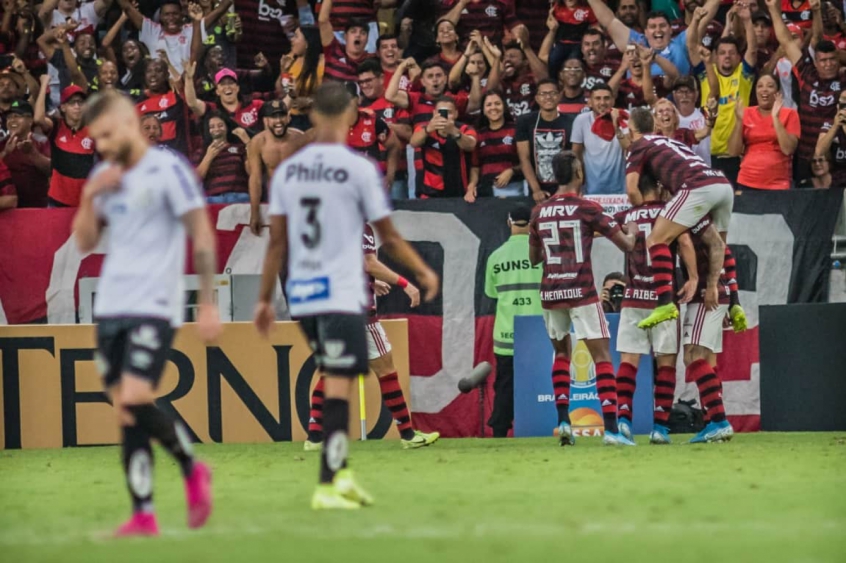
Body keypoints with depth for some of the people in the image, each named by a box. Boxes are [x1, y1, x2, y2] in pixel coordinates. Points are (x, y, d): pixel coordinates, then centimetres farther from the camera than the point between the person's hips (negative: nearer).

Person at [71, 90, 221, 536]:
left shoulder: (168, 171, -8)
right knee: (124, 409, 5)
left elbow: (202, 238, -7)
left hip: (153, 309, -7)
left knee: (134, 403, -16)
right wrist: (89, 197, -3)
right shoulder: (104, 176, 13)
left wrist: (208, 305, -10)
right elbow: (84, 242, 15)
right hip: (110, 308, 7)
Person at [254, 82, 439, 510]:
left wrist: (265, 298, 14)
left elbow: (277, 242, 7)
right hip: (341, 294, -5)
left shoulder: (287, 170, 6)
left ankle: (340, 473, 14)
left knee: (336, 380, 18)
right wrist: (425, 273, 15)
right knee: (338, 388, -5)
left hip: (301, 295, 5)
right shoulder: (359, 169, -7)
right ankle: (328, 486, -9)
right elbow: (388, 237, 0)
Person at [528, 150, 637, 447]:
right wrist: (632, 234, 19)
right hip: (581, 292, -4)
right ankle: (611, 428, -16)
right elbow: (626, 244, -3)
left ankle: (563, 420, 10)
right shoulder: (587, 208, -5)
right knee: (602, 357, -4)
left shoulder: (539, 212, 7)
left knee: (561, 353, 23)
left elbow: (534, 258, 19)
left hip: (550, 292, 4)